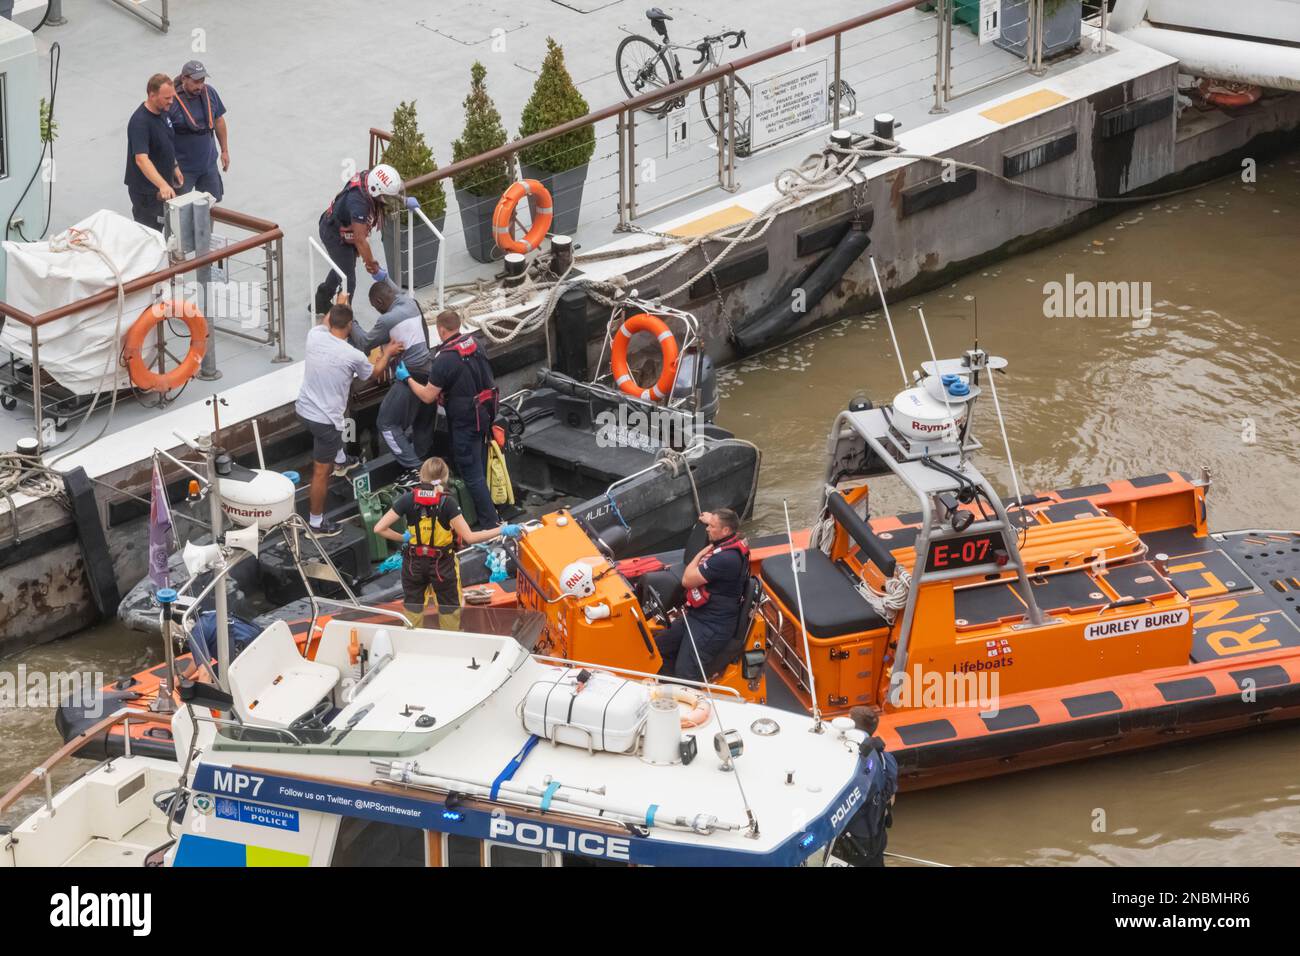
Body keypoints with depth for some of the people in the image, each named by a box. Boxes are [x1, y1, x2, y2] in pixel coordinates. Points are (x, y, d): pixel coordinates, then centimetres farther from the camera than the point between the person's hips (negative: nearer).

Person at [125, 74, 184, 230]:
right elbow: (141, 159, -39)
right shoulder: (139, 122, -28)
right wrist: (163, 185, -49)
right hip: (146, 190, -9)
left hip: (165, 186, 9)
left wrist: (175, 167, 21)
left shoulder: (164, 112, 0)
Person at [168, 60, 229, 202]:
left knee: (213, 203, 14)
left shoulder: (209, 93, -4)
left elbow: (218, 121, 11)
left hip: (209, 163, 5)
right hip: (183, 167, -5)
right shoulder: (172, 100, -20)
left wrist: (225, 150, 14)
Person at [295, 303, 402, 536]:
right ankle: (317, 522, 17)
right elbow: (374, 371, 3)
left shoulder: (315, 336, -11)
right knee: (321, 471, 6)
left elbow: (324, 322, 18)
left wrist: (338, 306, 33)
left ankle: (340, 459, 60)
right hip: (325, 419, -6)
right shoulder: (353, 356, -21)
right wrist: (387, 352, 21)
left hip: (303, 409, 6)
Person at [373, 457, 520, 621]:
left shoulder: (409, 499, -11)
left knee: (411, 613, 16)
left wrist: (403, 538, -2)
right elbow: (469, 538, -20)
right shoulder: (447, 502, -16)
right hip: (442, 564, -2)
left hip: (414, 563, 2)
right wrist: (502, 530, -16)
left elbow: (379, 528, -15)